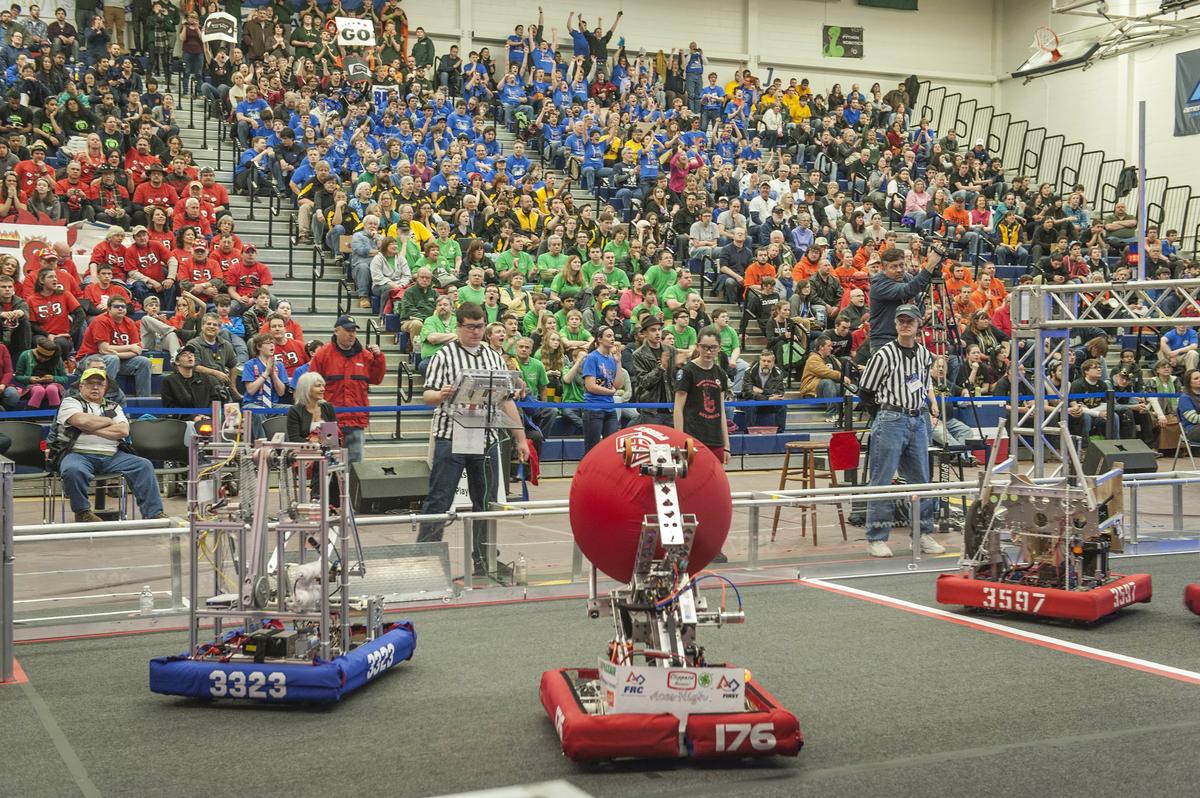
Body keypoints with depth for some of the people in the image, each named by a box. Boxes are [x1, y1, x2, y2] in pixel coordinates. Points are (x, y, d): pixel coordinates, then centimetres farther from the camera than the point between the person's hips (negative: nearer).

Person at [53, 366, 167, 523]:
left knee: (144, 465, -17)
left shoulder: (113, 407, 22)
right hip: (79, 454, -4)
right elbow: (82, 420, -10)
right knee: (73, 470, -38)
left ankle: (153, 513, -17)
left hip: (112, 456, 4)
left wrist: (93, 429, -5)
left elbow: (124, 431, 3)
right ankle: (82, 513, -15)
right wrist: (108, 421, 4)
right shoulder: (70, 402, 12)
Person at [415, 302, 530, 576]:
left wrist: (521, 439, 13)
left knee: (485, 503, 8)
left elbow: (507, 401, 16)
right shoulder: (445, 355, 2)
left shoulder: (494, 357, 15)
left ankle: (482, 561, 16)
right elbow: (427, 395, -5)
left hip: (486, 440, 4)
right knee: (438, 501, -5)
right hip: (451, 438, -4)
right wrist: (441, 395, -29)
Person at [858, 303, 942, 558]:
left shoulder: (924, 354, 12)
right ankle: (876, 539, 2)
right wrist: (891, 404, 5)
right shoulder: (884, 354, -7)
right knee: (882, 481, -4)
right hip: (890, 421, -6)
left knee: (921, 480, 11)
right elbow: (866, 392, -3)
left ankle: (923, 535, 21)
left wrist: (931, 403, 14)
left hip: (918, 420, 6)